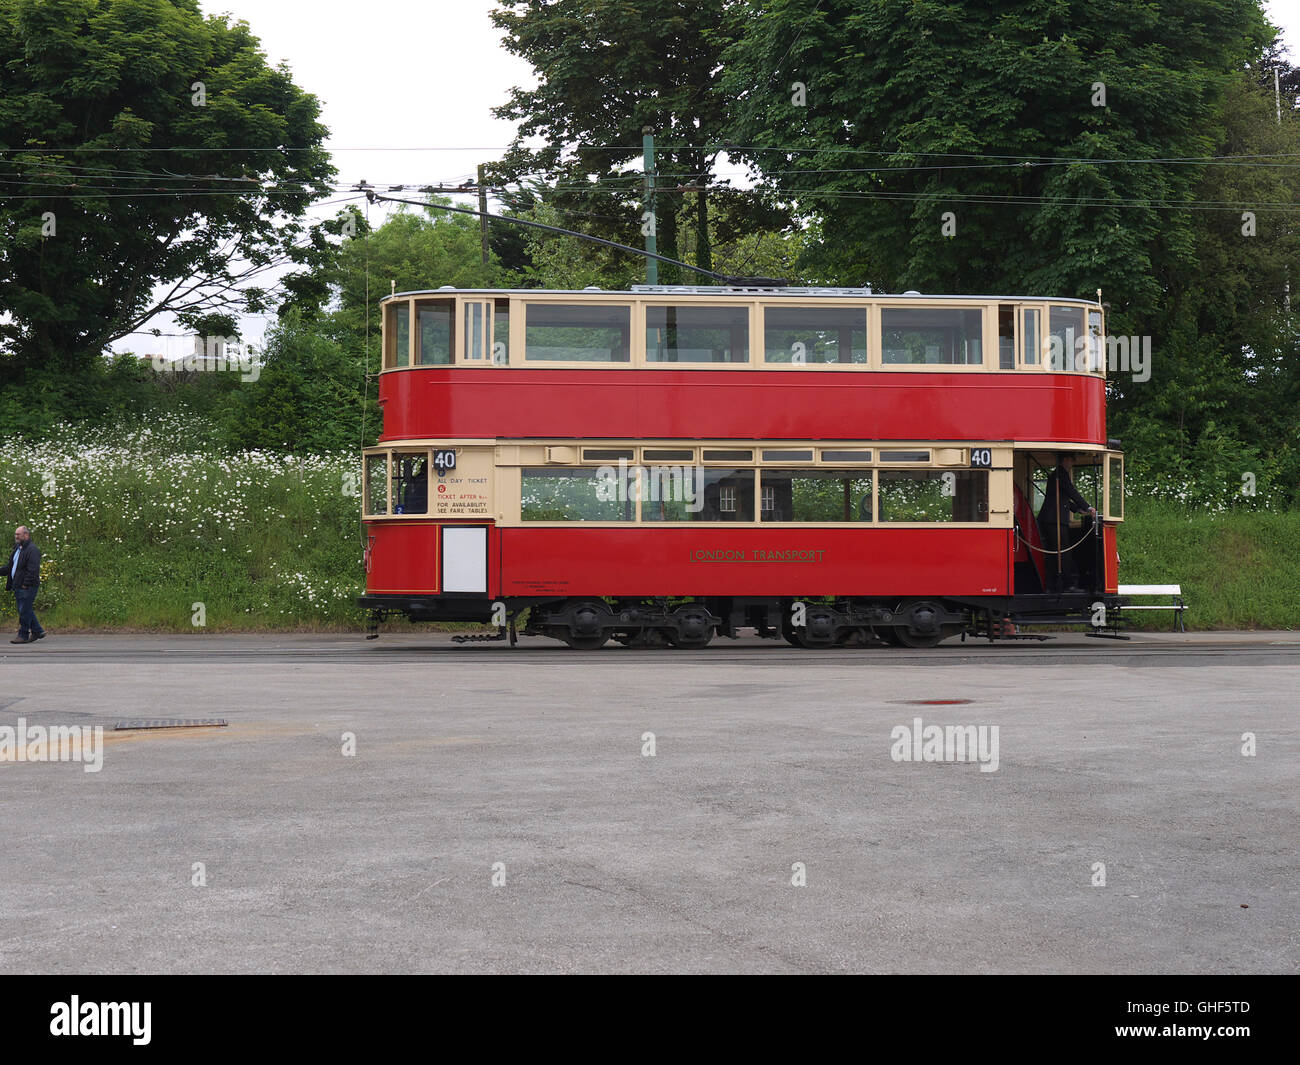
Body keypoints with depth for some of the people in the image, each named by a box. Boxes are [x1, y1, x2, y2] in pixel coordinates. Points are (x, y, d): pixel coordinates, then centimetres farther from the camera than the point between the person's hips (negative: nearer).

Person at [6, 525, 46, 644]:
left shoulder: (32, 550, -14)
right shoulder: (18, 548, 17)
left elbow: (32, 570, -20)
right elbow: (11, 566, 24)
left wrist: (25, 584, -21)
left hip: (27, 587, -10)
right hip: (18, 587, 10)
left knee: (25, 611, -5)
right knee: (26, 611, 13)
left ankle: (23, 635, 1)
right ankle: (38, 631, 21)